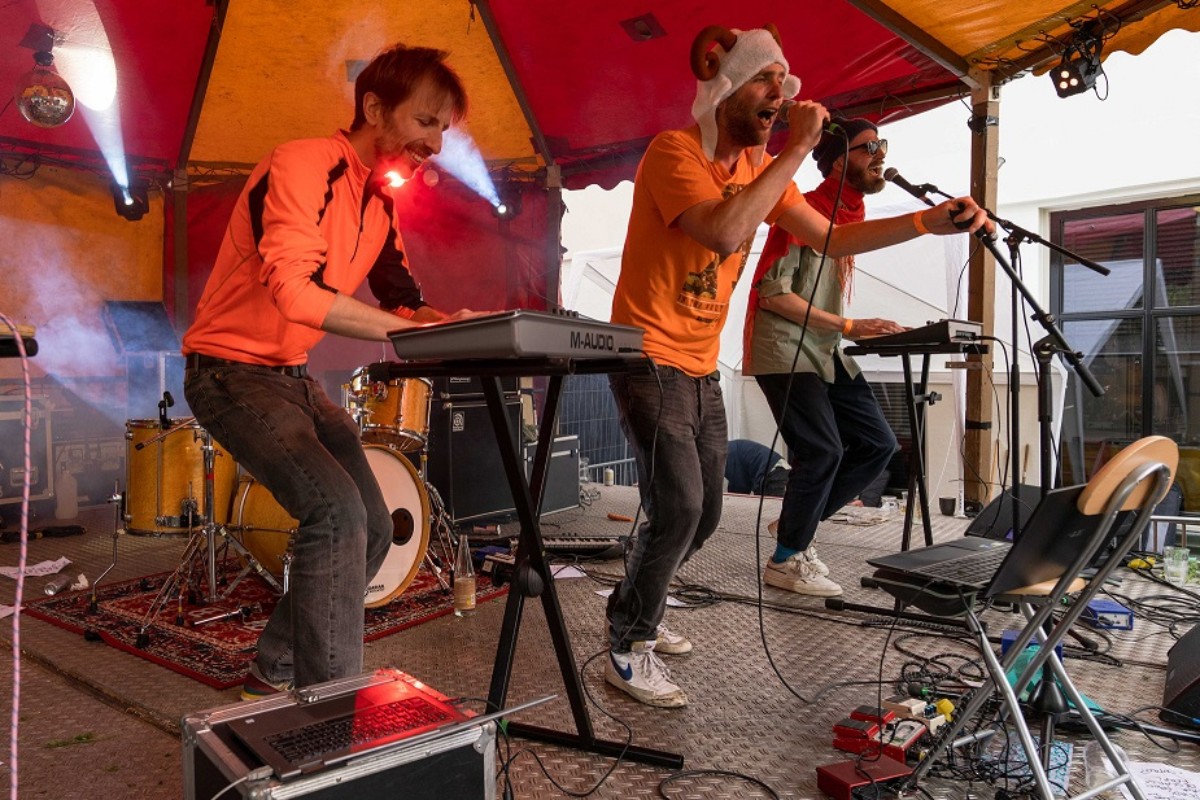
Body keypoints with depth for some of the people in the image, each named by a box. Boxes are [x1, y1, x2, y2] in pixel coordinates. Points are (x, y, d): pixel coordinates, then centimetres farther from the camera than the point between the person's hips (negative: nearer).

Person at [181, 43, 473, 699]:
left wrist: (452, 323, -14)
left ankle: (275, 673, 21)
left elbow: (402, 300, 7)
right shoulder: (301, 166, -18)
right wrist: (416, 332, -33)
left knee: (372, 527, 4)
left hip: (294, 376, 9)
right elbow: (293, 291, -32)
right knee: (337, 512, -26)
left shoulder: (381, 200, 9)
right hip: (230, 370, -9)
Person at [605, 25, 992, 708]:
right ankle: (629, 651, 7)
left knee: (704, 514, 13)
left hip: (702, 369, 8)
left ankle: (637, 614, 34)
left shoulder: (760, 166, 9)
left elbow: (831, 238, 8)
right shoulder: (674, 151, -14)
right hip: (650, 361, -8)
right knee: (678, 509, -13)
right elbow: (726, 232, -31)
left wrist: (929, 222, -1)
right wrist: (799, 148, -24)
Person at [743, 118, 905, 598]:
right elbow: (773, 292, -18)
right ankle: (786, 561, 3)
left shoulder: (853, 215, 14)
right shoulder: (805, 211, -12)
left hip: (824, 351, 9)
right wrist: (847, 326, -18)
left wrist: (865, 330, 9)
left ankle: (796, 526, 18)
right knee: (823, 451, -15)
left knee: (878, 444, 5)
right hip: (783, 349, -9)